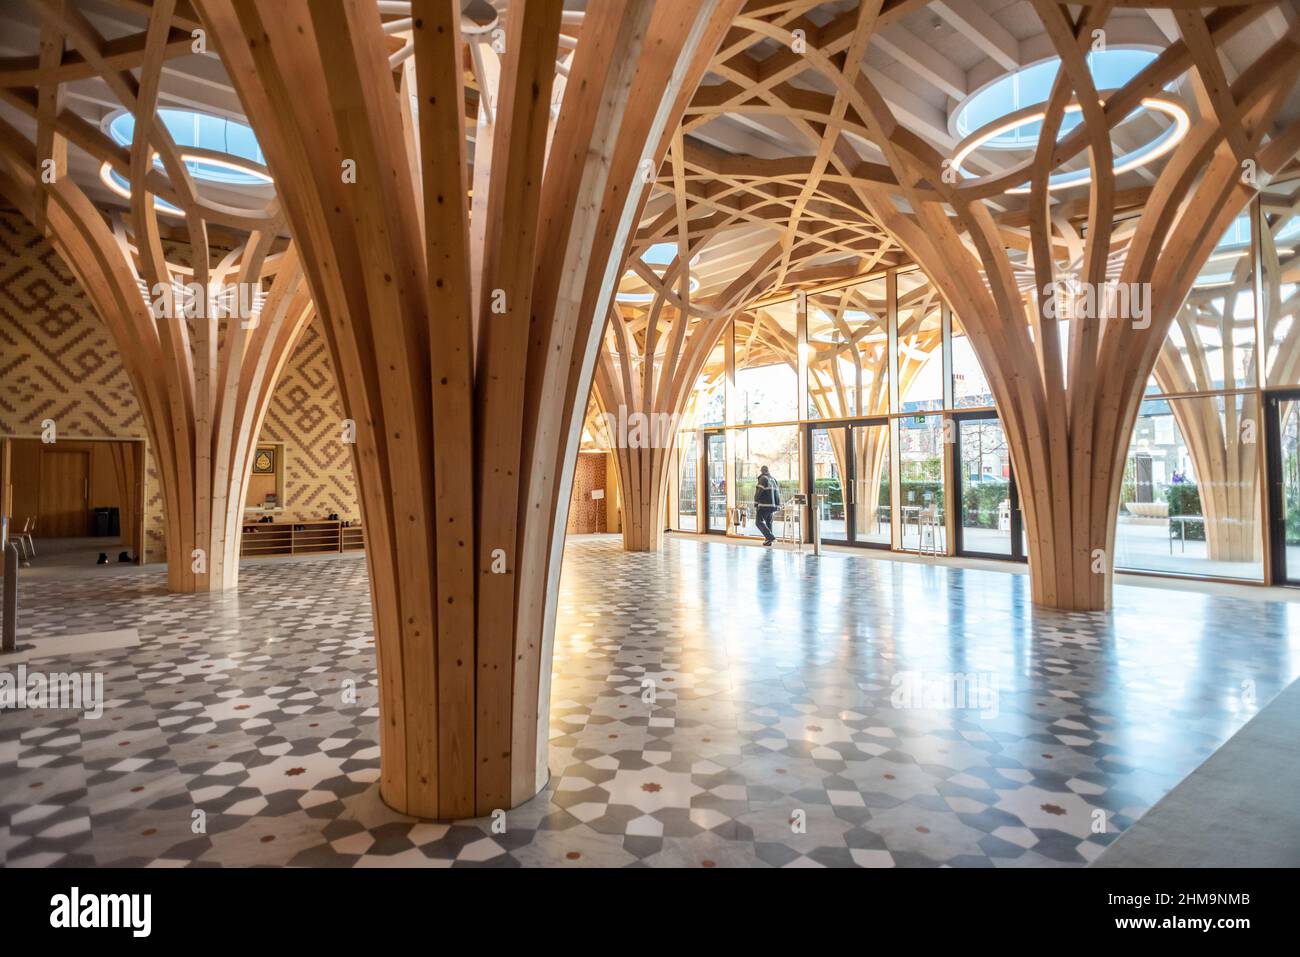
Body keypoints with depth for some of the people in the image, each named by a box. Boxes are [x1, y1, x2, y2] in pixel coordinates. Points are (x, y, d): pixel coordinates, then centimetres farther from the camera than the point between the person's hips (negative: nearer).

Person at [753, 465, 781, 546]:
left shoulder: (762, 479, -6)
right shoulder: (773, 480, 17)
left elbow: (758, 493, -13)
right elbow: (777, 494, 16)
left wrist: (755, 506, -8)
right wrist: (776, 507, 17)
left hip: (764, 506, -8)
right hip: (772, 506, 8)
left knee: (759, 522, -6)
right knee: (768, 522, 13)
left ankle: (770, 537, -18)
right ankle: (768, 541, 11)